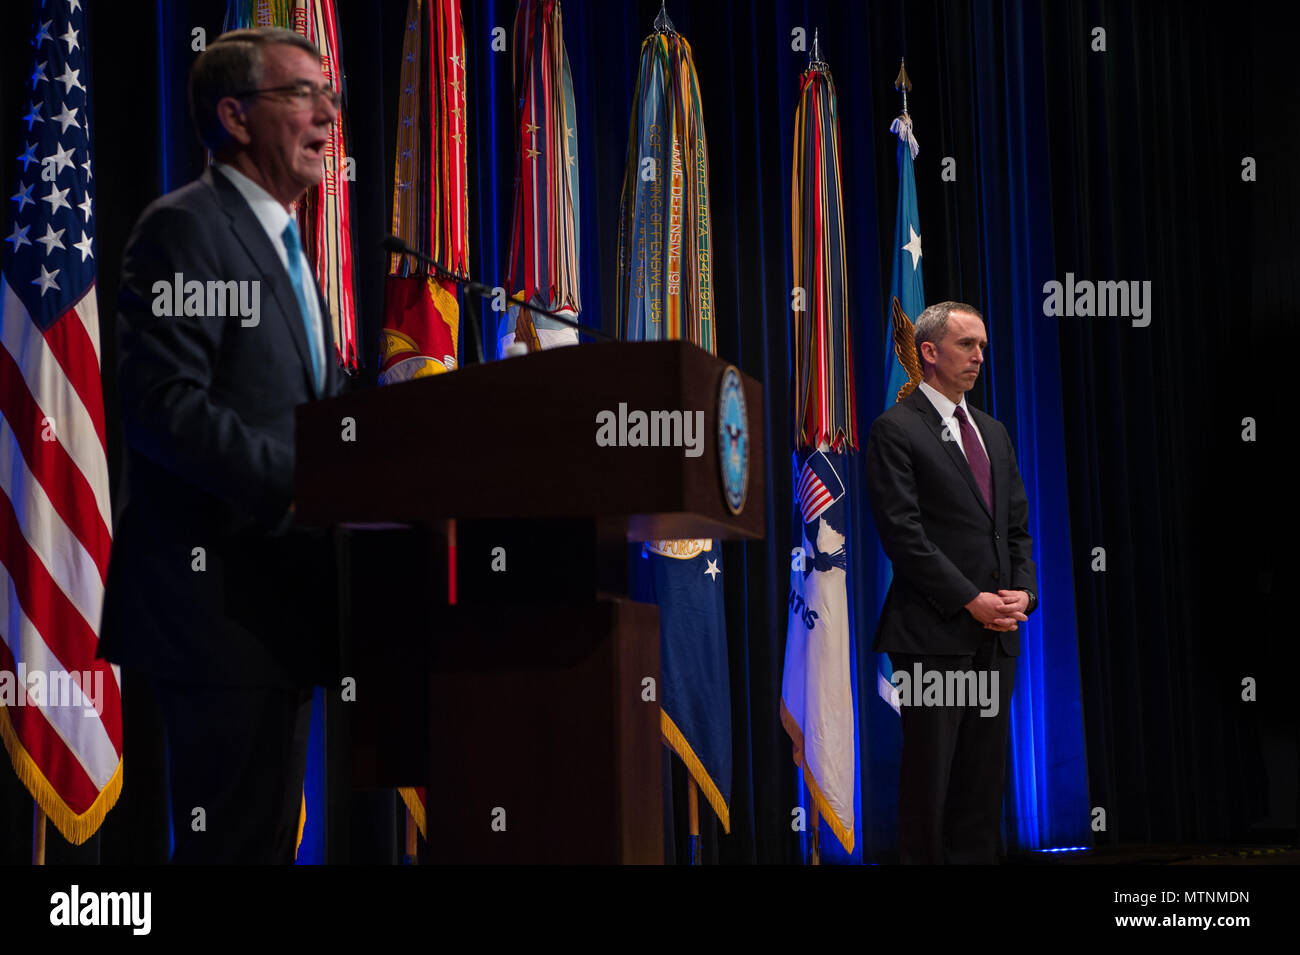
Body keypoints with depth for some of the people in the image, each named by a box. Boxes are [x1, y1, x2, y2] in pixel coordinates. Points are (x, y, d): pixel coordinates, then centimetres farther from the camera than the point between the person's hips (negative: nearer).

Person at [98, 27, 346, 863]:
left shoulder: (284, 246, 21)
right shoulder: (186, 229, -9)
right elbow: (161, 403, -20)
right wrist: (306, 484, -25)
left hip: (281, 597, 10)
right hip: (222, 597, -10)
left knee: (272, 832, 14)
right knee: (234, 838, -6)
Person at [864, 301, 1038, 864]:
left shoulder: (993, 432, 18)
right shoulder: (896, 430, -5)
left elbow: (1018, 525, 18)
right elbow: (903, 533, -13)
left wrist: (1023, 590, 0)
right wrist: (971, 600, -15)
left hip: (998, 633, 7)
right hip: (934, 633, -7)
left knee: (985, 776, 8)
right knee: (929, 774, -2)